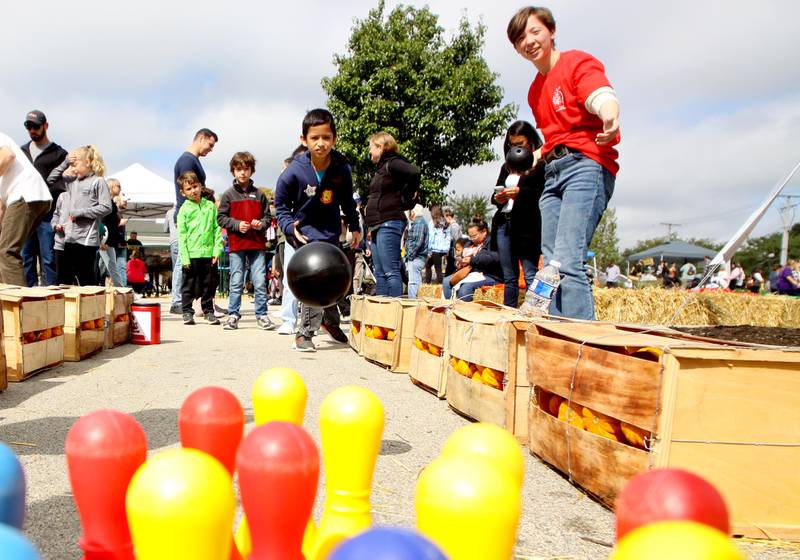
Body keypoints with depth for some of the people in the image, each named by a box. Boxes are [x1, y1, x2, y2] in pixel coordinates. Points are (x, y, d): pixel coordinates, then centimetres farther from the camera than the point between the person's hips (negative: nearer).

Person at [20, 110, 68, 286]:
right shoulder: (22, 151, 20)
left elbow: (64, 184, 0)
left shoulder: (59, 153, 6)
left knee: (48, 258, -6)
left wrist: (43, 193, -14)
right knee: (26, 257, 5)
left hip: (47, 214, -4)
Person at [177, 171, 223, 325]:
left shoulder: (210, 206, 7)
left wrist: (217, 249, -1)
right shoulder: (184, 209, 0)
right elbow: (181, 234, -3)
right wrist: (184, 257, -9)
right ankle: (187, 312, 15)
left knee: (208, 284, 10)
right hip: (191, 254, -2)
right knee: (188, 284, 5)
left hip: (208, 253, 2)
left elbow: (217, 229, 8)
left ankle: (208, 311, 20)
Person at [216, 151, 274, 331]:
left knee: (260, 282, 1)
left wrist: (261, 224, -8)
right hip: (236, 245, -1)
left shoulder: (259, 195, 8)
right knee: (236, 282, 5)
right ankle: (233, 315, 14)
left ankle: (262, 314, 9)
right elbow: (221, 218, 3)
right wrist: (237, 224, -11)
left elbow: (268, 216, 13)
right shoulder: (228, 194, 4)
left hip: (258, 244, 1)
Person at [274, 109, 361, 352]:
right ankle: (306, 332, 1)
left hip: (331, 233, 4)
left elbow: (347, 199, 9)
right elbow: (280, 204, -4)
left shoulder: (342, 168, -10)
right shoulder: (294, 171, -19)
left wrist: (354, 226, 11)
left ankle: (330, 321, 42)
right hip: (304, 233, -4)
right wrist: (290, 227, -18)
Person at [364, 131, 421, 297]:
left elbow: (414, 172, -25)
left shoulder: (392, 163, -7)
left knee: (390, 271, -12)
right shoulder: (382, 168, 21)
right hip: (378, 225, 10)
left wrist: (403, 199, -14)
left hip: (389, 223, -10)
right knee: (380, 273, 10)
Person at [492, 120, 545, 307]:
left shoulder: (541, 164, -1)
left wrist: (521, 192, -22)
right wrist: (498, 198, -1)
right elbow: (495, 193, 22)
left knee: (530, 275, -10)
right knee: (509, 277, 8)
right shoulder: (507, 166, 20)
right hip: (504, 223, 7)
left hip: (527, 225, -7)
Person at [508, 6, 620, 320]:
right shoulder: (535, 91, 22)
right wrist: (535, 158, 19)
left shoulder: (578, 62, -1)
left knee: (567, 262, -23)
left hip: (587, 166, -8)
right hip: (552, 175, 8)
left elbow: (603, 97, -21)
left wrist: (610, 118, -42)